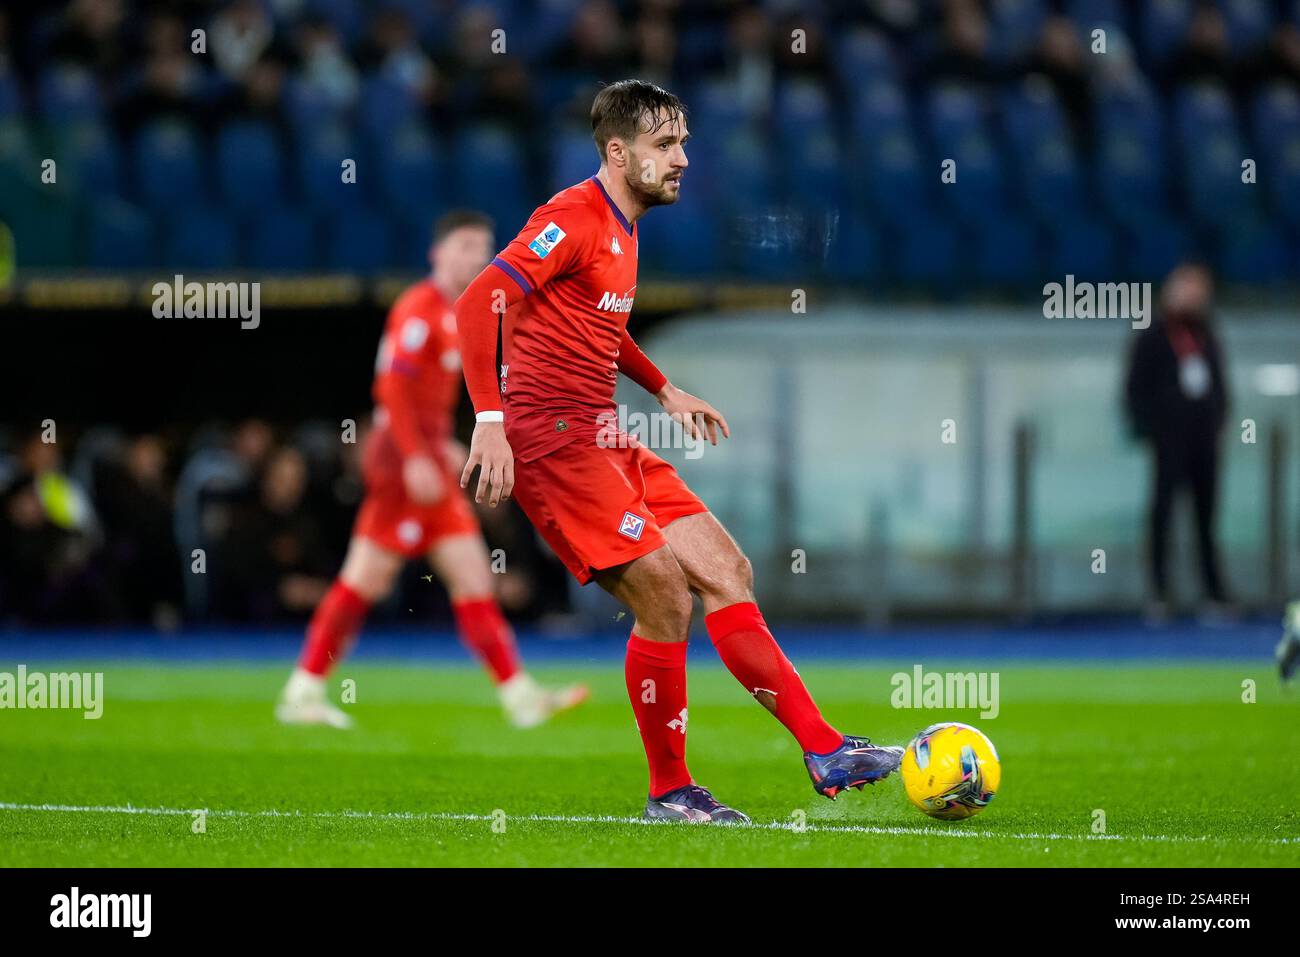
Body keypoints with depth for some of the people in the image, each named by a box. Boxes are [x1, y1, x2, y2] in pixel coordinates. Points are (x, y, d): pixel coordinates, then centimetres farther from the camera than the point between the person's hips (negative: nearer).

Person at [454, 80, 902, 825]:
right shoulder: (576, 218, -13)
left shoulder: (622, 229, 18)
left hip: (600, 442, 10)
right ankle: (670, 792, -1)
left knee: (727, 573, 3)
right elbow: (479, 304, -22)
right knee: (666, 597, -14)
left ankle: (827, 752, 0)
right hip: (554, 440, -10)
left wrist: (665, 390, 30)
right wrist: (489, 421, -28)